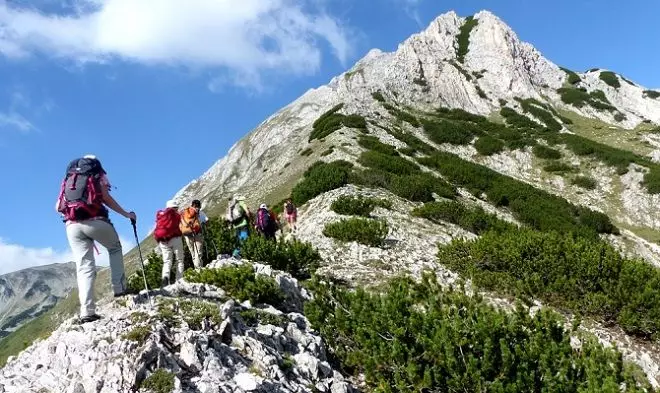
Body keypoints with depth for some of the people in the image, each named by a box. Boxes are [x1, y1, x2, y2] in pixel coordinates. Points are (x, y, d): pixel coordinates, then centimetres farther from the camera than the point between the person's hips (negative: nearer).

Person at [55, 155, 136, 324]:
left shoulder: (68, 178, 25)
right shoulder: (98, 174, 13)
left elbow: (58, 207, 16)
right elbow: (106, 198, -3)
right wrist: (127, 214, 4)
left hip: (72, 225, 4)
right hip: (95, 220, -3)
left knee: (84, 267, 2)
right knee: (115, 248, 23)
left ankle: (87, 312, -10)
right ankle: (119, 288, 13)